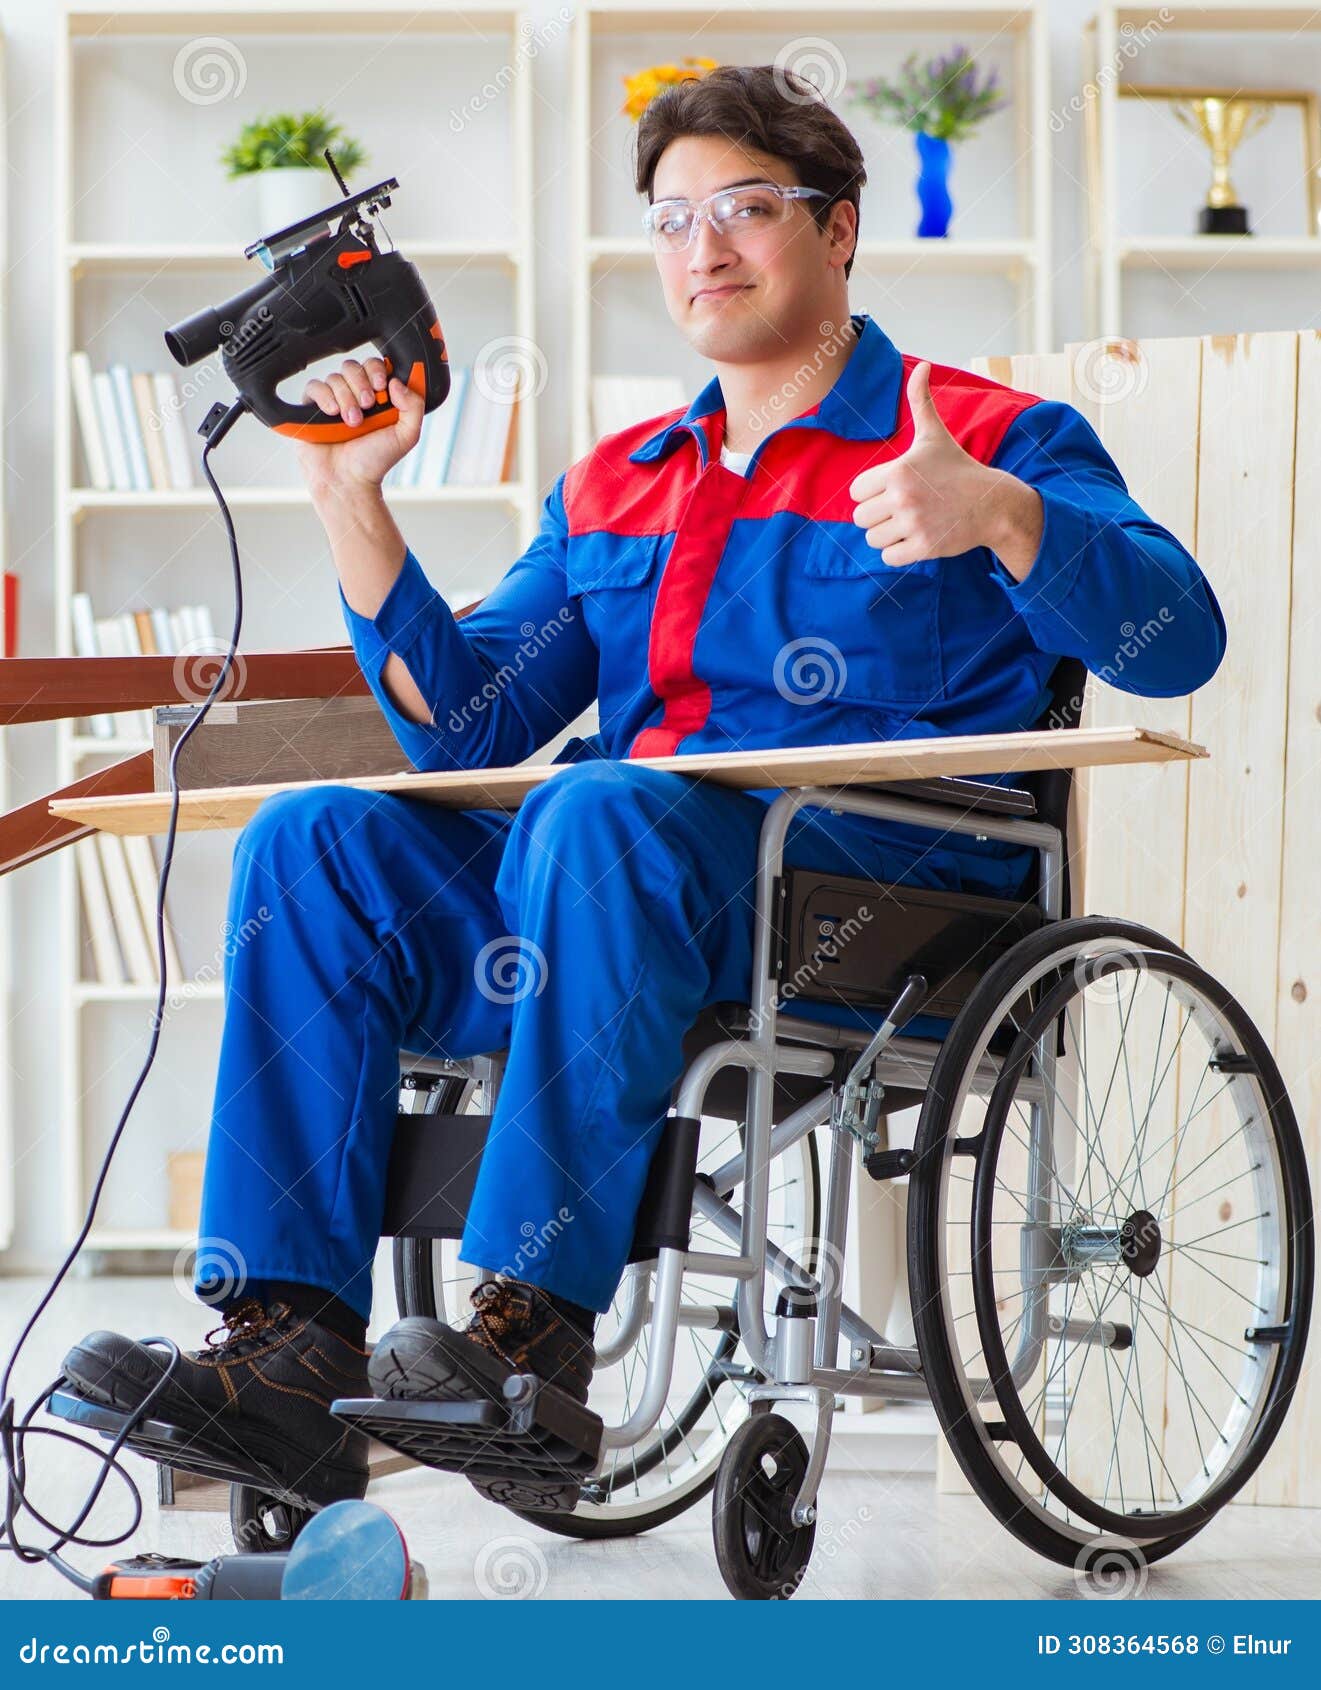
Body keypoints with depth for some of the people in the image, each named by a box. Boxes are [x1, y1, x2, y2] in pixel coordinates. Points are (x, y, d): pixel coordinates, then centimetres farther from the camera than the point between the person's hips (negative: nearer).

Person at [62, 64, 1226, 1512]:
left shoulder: (995, 440, 10)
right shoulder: (613, 489, 26)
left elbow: (1177, 644, -5)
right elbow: (465, 726, 19)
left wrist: (1000, 513, -23)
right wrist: (353, 502, 10)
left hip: (891, 887, -6)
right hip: (618, 893, 6)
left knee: (602, 809, -35)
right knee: (310, 841, -15)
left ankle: (537, 1323, -38)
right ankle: (292, 1342, -26)